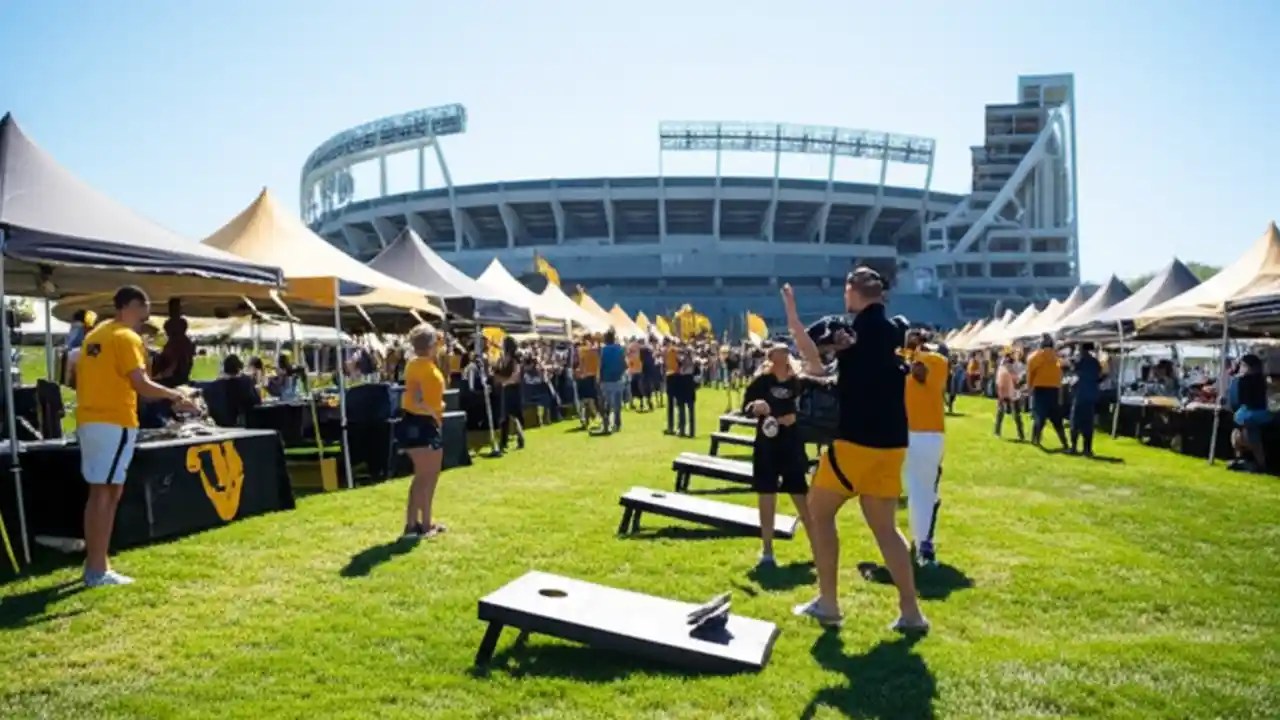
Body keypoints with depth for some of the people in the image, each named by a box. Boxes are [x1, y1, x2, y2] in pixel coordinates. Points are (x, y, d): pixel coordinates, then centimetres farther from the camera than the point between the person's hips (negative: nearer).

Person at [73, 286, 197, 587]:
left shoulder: (95, 335, 16)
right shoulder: (127, 338, -11)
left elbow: (86, 376, 20)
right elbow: (142, 385, -20)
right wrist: (174, 395, -6)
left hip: (88, 420, 9)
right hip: (114, 423, -9)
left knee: (98, 492, 14)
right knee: (108, 493, -6)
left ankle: (93, 564, 19)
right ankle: (98, 571, -4)